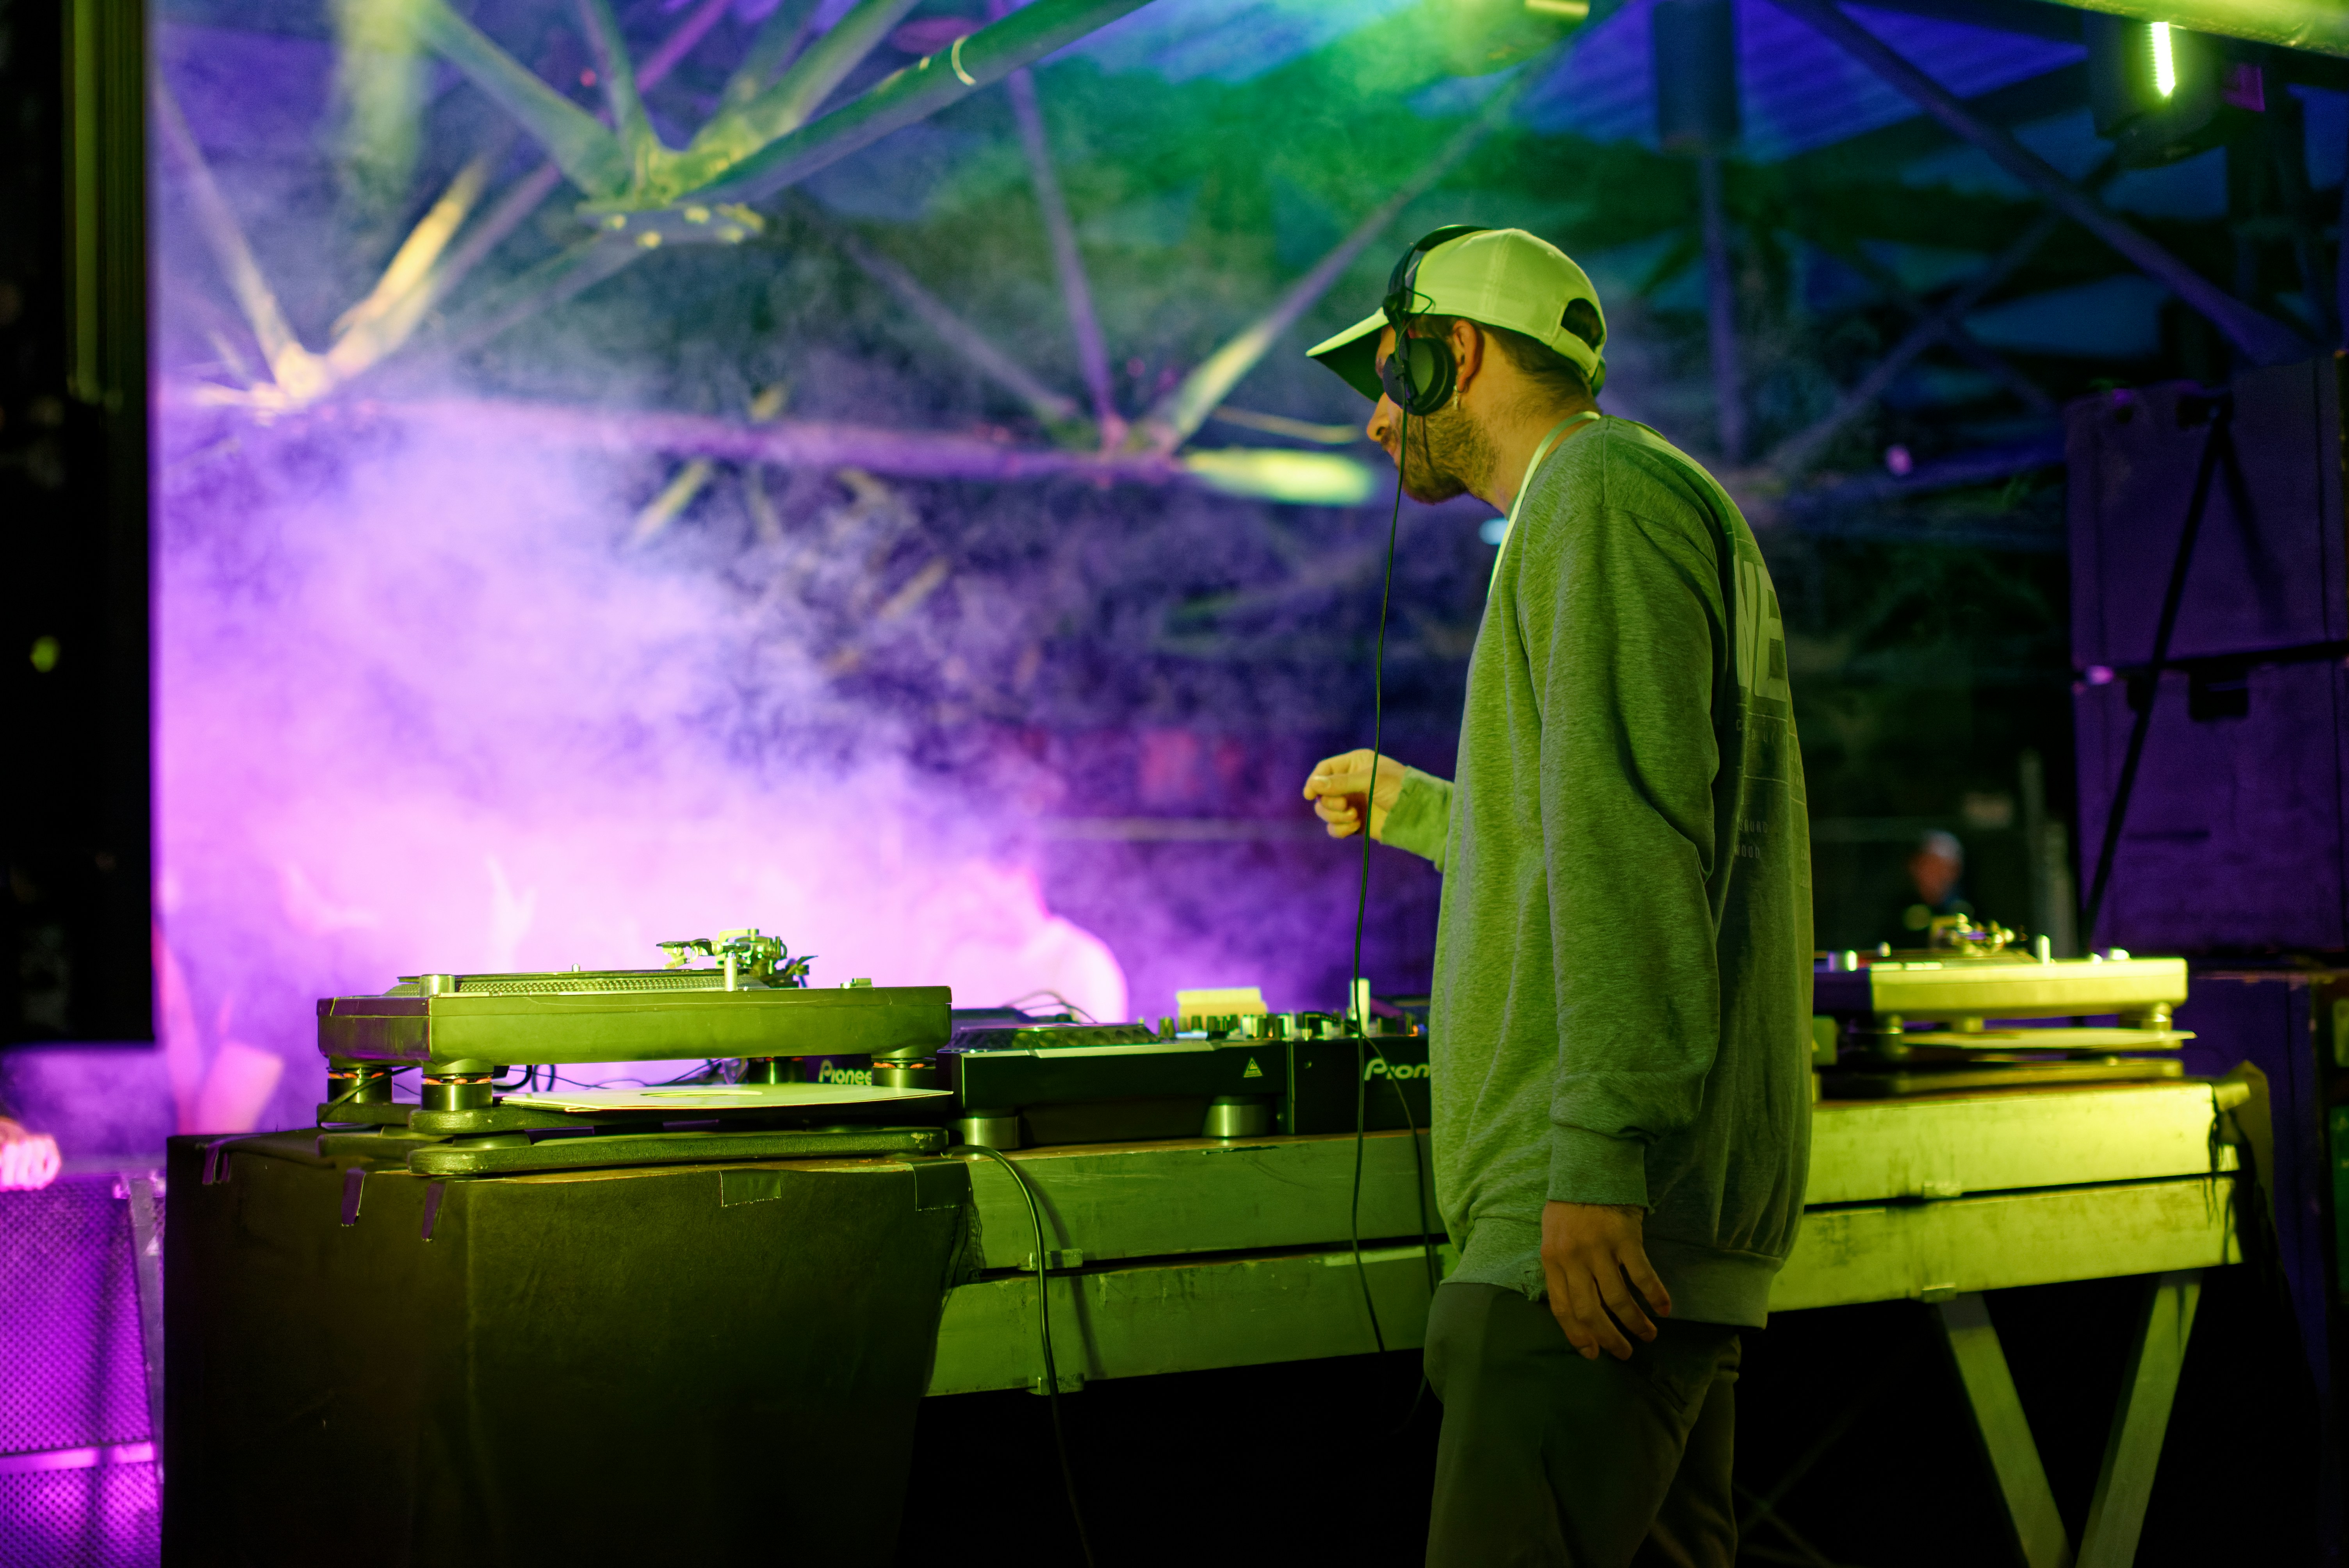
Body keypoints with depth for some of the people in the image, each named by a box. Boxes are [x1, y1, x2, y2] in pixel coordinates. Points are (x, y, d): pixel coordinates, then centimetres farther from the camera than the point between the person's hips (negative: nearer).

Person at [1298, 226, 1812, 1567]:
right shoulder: (1653, 503, 27)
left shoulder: (1601, 487, -6)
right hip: (1651, 1212, 11)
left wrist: (1601, 1156, -25)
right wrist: (1414, 807, 48)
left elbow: (1630, 838, -19)